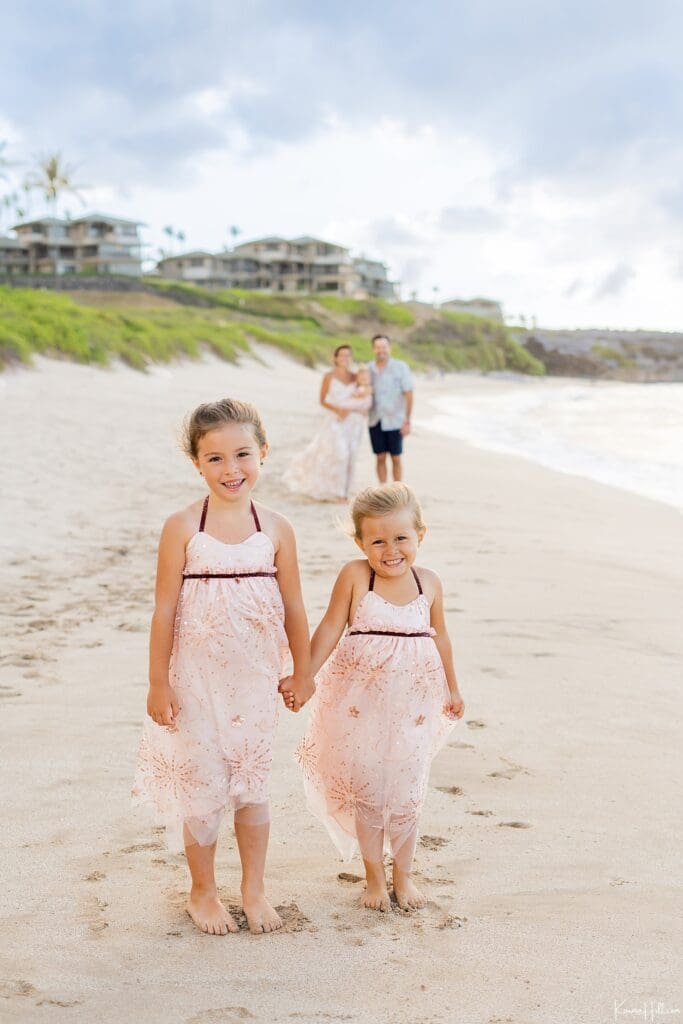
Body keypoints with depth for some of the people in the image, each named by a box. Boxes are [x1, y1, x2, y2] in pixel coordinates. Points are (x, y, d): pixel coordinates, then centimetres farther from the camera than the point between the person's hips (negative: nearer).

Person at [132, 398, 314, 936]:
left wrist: (303, 671, 11)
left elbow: (293, 607, 4)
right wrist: (159, 683, -6)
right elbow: (165, 610, -8)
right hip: (197, 679, -2)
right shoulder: (182, 527, -10)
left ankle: (254, 888, 31)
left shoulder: (276, 529, -4)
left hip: (255, 679, 2)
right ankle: (203, 892, 28)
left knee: (253, 783, 13)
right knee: (202, 785, 8)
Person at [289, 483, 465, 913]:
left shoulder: (430, 583, -1)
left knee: (406, 794, 12)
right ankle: (375, 877, 25)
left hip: (412, 704, 2)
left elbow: (440, 638, 12)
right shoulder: (354, 577, -12)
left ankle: (403, 874, 29)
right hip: (361, 702, -2)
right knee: (365, 792, 9)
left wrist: (452, 689, 20)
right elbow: (330, 629, -8)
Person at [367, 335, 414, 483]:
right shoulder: (368, 369, 2)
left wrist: (407, 421, -11)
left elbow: (408, 394, -8)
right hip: (375, 421, 3)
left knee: (396, 459, 3)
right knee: (380, 458, 6)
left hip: (394, 422, -3)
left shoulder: (400, 367, -7)